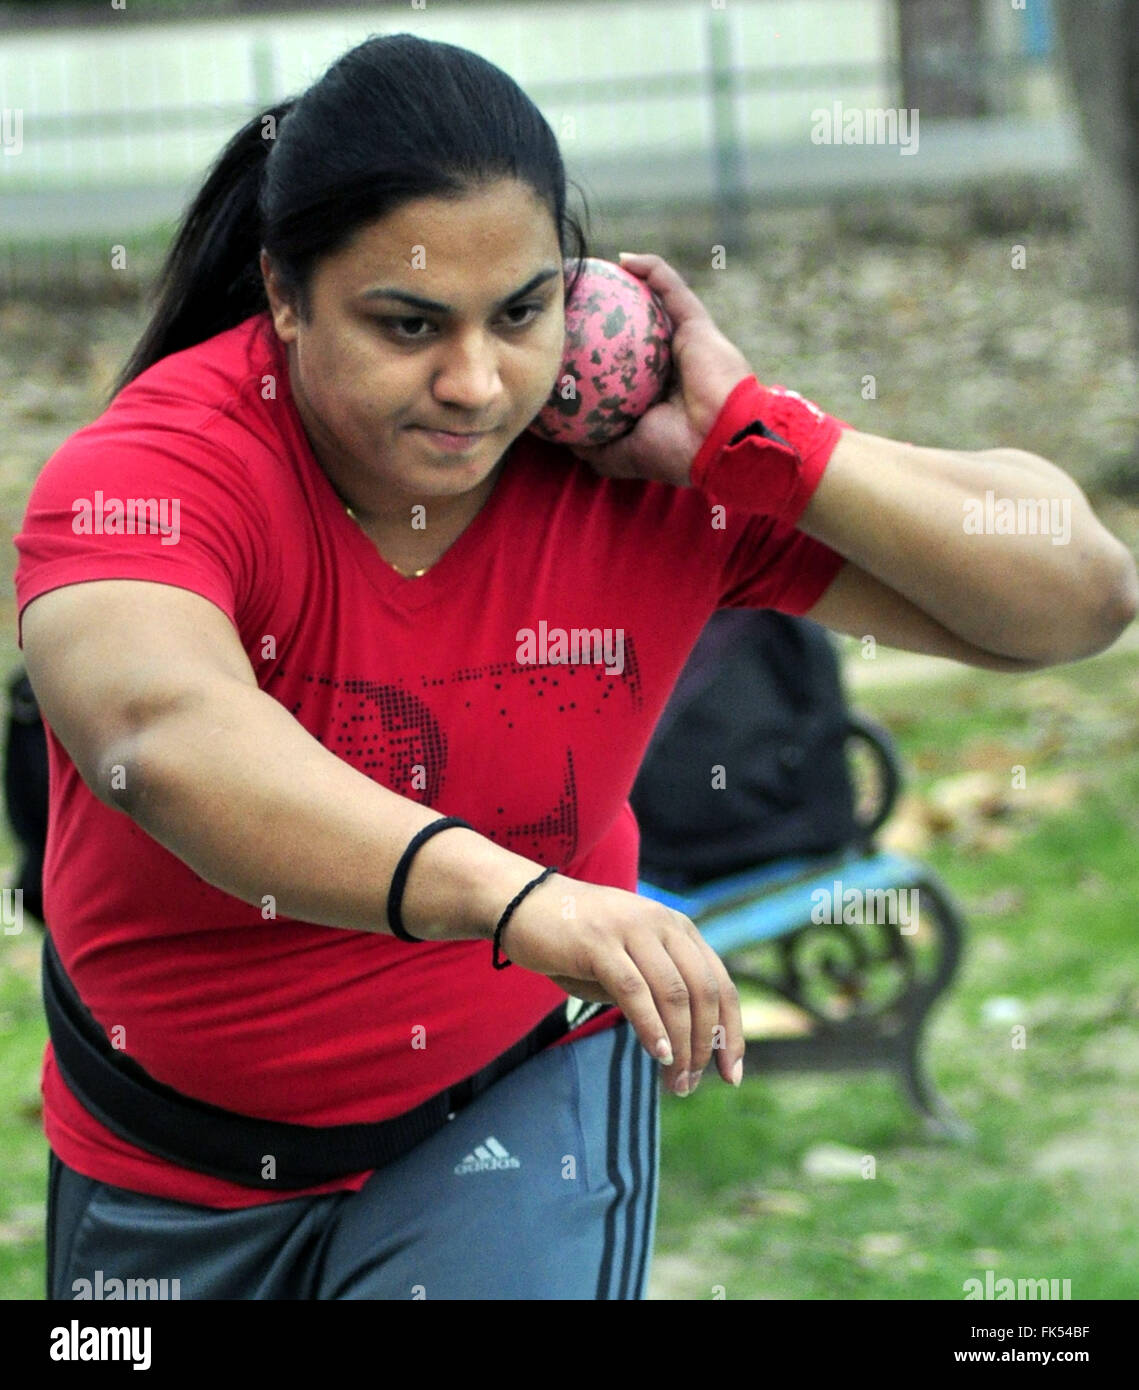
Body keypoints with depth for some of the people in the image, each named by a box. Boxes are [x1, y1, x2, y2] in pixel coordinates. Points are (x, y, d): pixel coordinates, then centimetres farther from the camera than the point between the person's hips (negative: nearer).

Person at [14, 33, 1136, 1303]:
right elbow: (164, 735, -50)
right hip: (162, 1152, 0)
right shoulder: (154, 468, -26)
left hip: (518, 1094, 0)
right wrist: (512, 894, -64)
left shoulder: (642, 467, -17)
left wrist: (748, 439, -28)